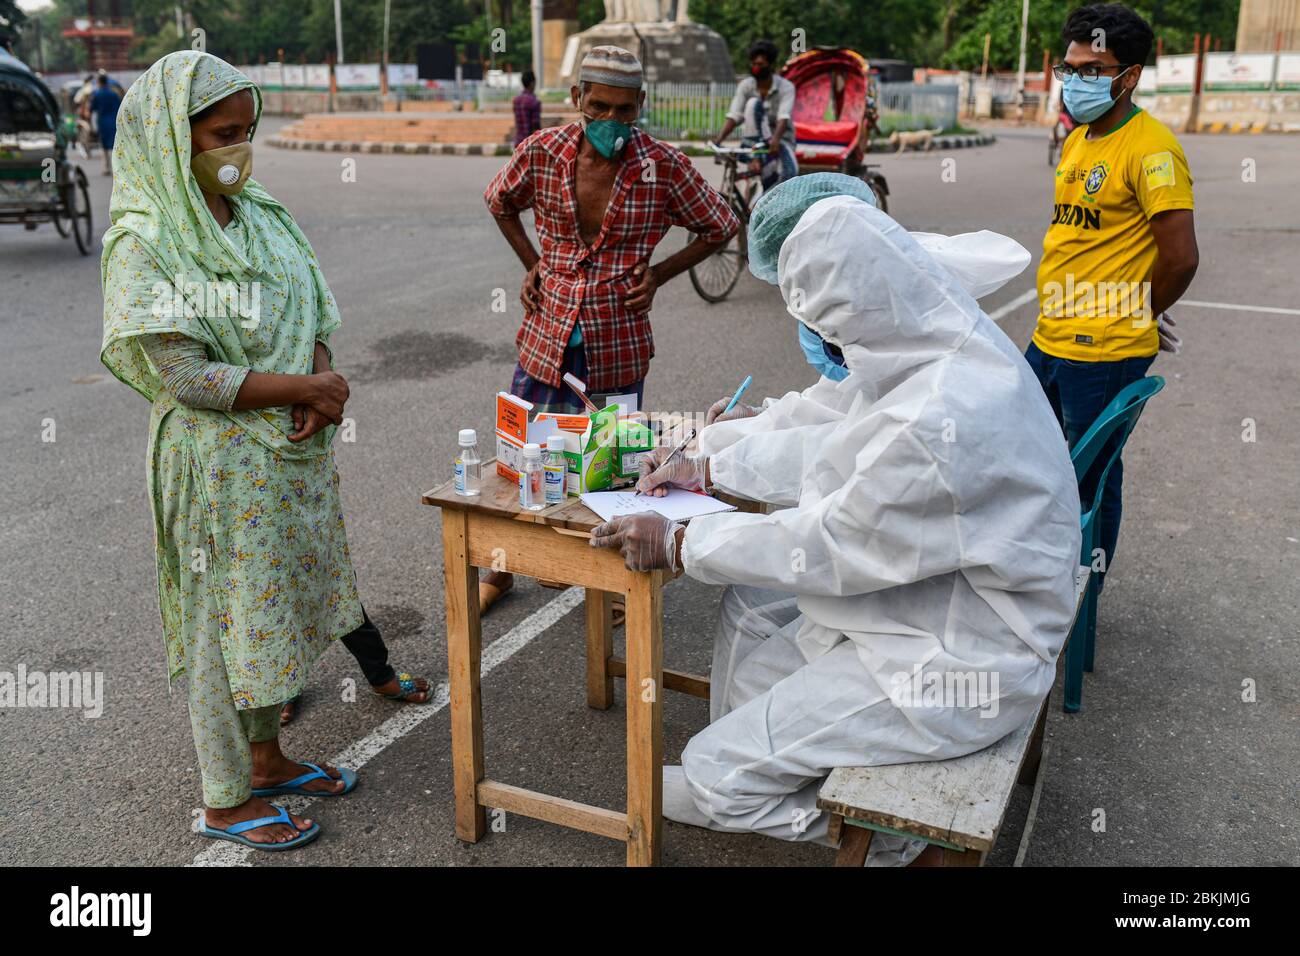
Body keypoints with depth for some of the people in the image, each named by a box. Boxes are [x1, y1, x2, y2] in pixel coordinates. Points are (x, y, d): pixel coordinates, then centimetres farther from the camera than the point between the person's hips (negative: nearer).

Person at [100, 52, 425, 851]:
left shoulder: (260, 215, 5)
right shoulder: (145, 244, -16)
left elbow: (315, 319, 7)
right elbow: (186, 375, -20)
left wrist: (323, 384, -14)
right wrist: (307, 388, -19)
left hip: (294, 453, 7)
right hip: (221, 465, -7)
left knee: (279, 605, 18)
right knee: (230, 618, 5)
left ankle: (267, 759, 38)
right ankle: (227, 801, 24)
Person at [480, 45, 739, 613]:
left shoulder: (663, 167, -11)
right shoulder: (541, 154, -5)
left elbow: (721, 227, 3)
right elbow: (499, 202, 16)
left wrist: (658, 274, -5)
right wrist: (532, 264, 6)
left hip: (618, 347, -2)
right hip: (547, 333, 2)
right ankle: (500, 571, 34)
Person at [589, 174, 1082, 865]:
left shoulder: (943, 419, -33)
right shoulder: (928, 340, -3)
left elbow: (833, 547, -23)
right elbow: (831, 440, 9)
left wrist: (679, 543, -14)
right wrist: (709, 467, 11)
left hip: (957, 665, -10)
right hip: (931, 595, 10)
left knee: (715, 773, -6)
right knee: (753, 598, 22)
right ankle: (752, 756, 29)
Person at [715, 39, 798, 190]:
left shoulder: (786, 87, -10)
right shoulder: (745, 86, -4)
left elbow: (784, 117, -25)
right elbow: (734, 116, -14)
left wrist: (775, 140, -45)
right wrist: (718, 140, -30)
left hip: (780, 139, -1)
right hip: (754, 138, 1)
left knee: (791, 172, -33)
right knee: (753, 103, -26)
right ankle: (756, 153, -31)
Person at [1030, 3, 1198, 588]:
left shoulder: (1150, 148, -16)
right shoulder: (1077, 140, 12)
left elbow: (1181, 257, -20)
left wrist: (1140, 315, -3)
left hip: (1105, 352, -9)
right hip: (1051, 339, 9)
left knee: (1091, 475, 6)